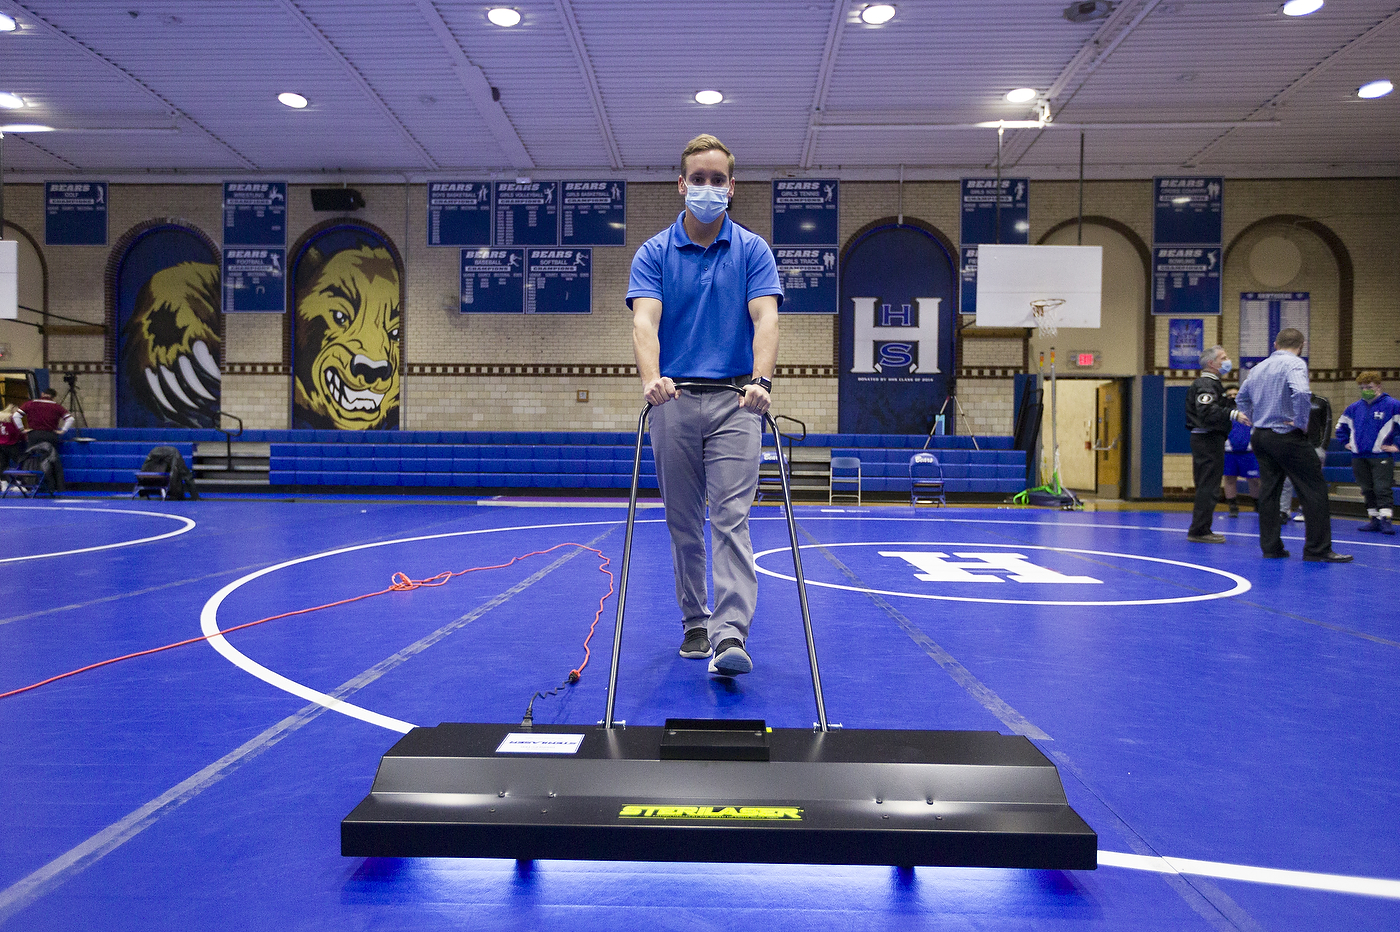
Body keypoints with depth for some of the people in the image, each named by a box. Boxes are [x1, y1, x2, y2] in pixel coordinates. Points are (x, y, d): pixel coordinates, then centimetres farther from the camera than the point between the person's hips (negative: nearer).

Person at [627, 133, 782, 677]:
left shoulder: (752, 250, 4)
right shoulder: (654, 253, 4)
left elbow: (764, 318, -10)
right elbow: (645, 320, -11)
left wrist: (761, 379, -29)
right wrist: (651, 378, -31)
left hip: (734, 402, -1)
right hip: (673, 402, 2)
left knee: (731, 520, -9)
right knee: (683, 524, 9)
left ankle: (731, 636, -13)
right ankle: (695, 624, 22)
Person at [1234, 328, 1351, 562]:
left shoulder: (1258, 368, 13)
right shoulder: (1295, 364, -10)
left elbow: (1241, 398, 23)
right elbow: (1301, 392, -28)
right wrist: (1301, 422, -17)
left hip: (1260, 437, 8)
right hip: (1287, 438, -8)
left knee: (1268, 491, 9)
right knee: (1314, 489, -1)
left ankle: (1271, 547, 10)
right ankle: (1318, 549, 0)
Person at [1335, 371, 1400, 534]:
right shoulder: (1354, 408, 10)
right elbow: (1341, 426, 26)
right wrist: (1346, 442, 17)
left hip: (1381, 456, -5)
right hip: (1359, 457, 6)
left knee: (1382, 489, -9)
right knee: (1367, 490, 9)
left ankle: (1386, 520, -9)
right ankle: (1374, 519, 15)